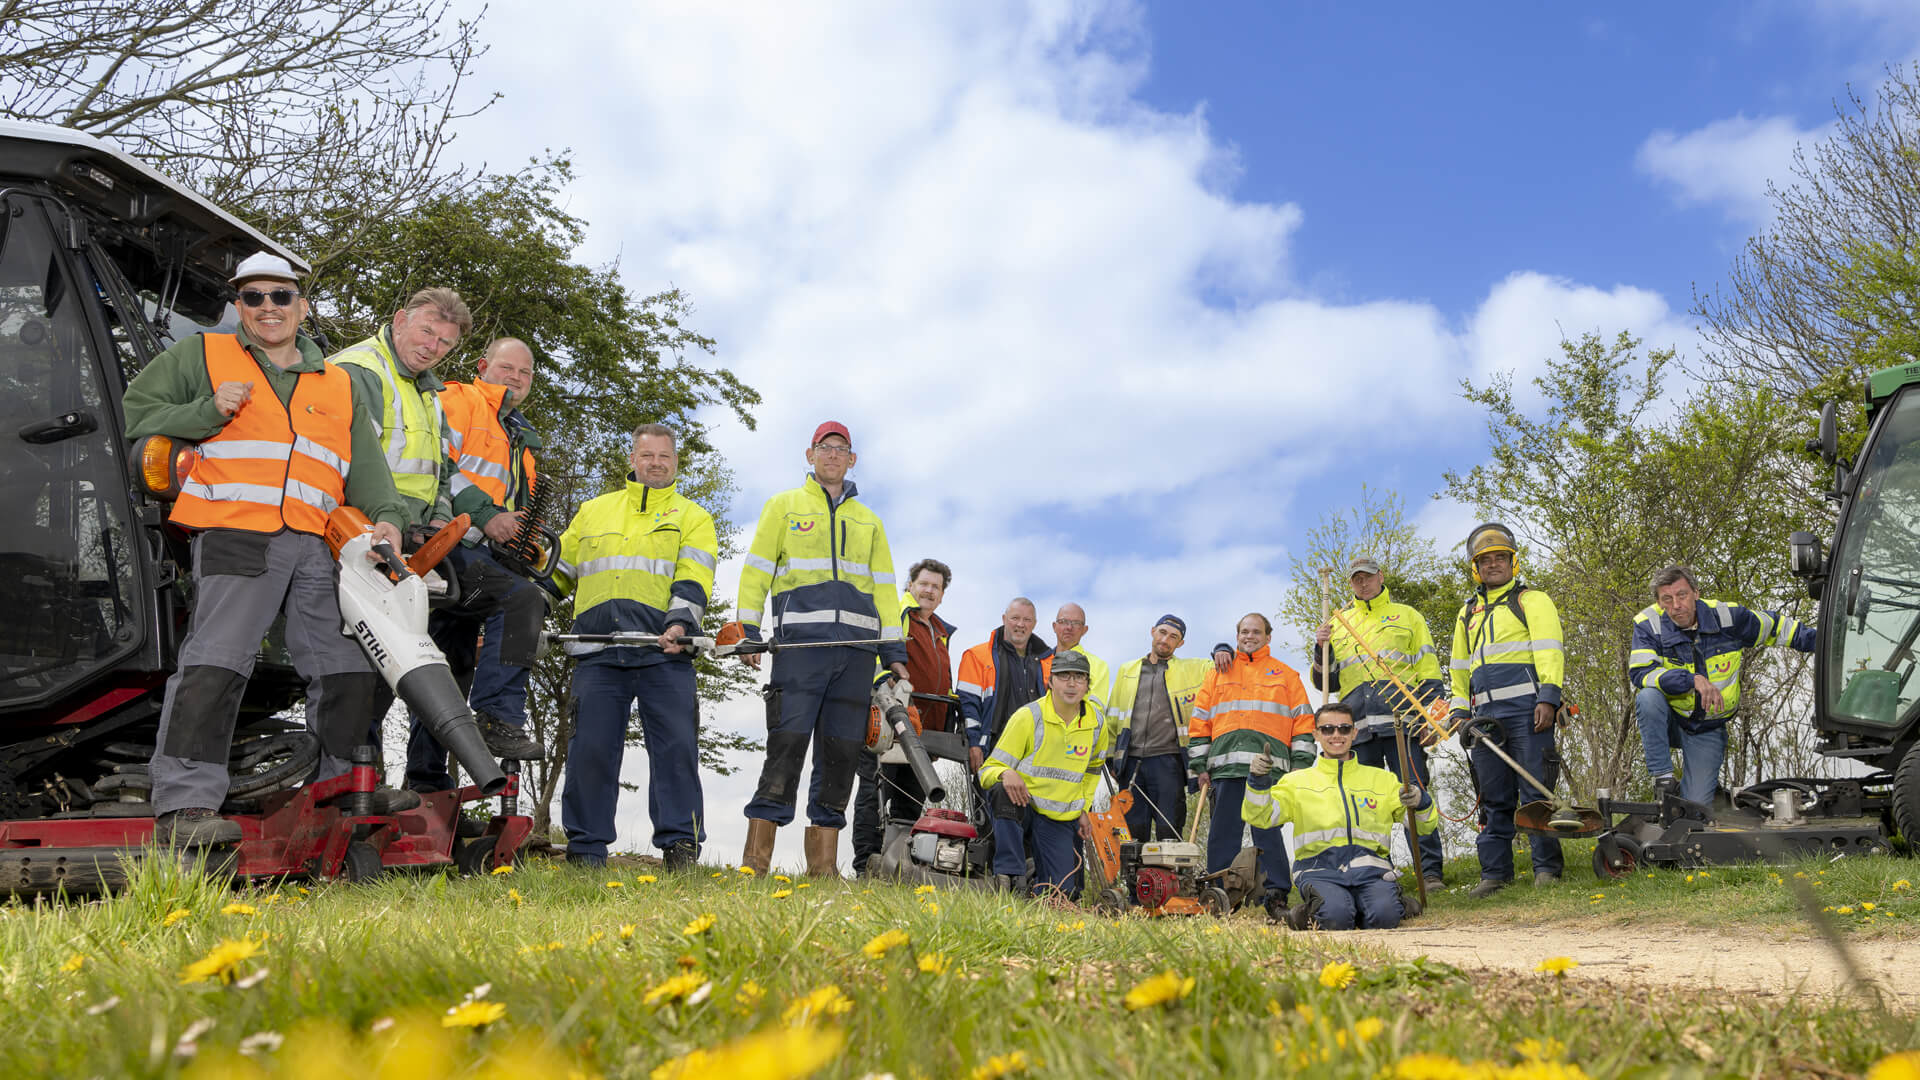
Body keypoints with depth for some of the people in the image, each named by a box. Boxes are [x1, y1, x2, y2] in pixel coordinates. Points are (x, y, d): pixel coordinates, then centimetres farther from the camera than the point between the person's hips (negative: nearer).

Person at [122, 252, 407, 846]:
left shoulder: (341, 386, 23)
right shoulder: (200, 356, 14)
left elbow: (367, 465, 17)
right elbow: (136, 413, 10)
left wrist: (385, 517, -2)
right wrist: (208, 411, -5)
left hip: (319, 548, 5)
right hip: (234, 536, -4)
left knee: (349, 666, 5)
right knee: (215, 663, -16)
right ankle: (184, 804, -17)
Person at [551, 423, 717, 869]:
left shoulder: (692, 517, 15)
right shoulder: (593, 511, 24)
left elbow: (693, 580, 0)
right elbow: (559, 571, 28)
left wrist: (680, 624, -18)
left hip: (664, 652, -2)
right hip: (598, 651, 2)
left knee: (676, 748, -8)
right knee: (590, 749, -1)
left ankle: (680, 847, -3)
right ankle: (585, 850, 8)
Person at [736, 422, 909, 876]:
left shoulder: (869, 520, 25)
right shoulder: (784, 505, 16)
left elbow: (884, 588, 22)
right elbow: (756, 571, 9)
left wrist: (894, 652, 13)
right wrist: (748, 631, -3)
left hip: (856, 649, 4)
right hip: (800, 640, -4)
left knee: (842, 754, 0)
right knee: (787, 745, -13)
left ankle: (823, 869, 4)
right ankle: (755, 864, -11)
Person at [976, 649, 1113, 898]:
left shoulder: (1097, 723, 1)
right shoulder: (1028, 717, -13)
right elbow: (988, 771, -13)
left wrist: (1083, 809, 15)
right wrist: (1006, 774, -35)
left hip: (1060, 820, 3)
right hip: (1020, 806, -3)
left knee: (1064, 894, -11)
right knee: (1005, 790, -39)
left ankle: (1035, 871, 23)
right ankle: (1008, 876, -31)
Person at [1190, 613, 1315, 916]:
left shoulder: (1286, 675, 17)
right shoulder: (1218, 674, 20)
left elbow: (1302, 720, 12)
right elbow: (1200, 720, 16)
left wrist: (1301, 765, 1)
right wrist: (1199, 765, 7)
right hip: (1226, 765, 2)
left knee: (1268, 831, -5)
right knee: (1223, 832, 1)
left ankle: (1276, 895, -2)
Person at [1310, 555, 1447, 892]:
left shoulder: (1407, 616, 17)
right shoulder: (1337, 624, 22)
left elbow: (1429, 670, 11)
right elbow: (1325, 682, 21)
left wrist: (1431, 716, -2)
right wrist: (1321, 650, 1)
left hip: (1400, 720, -2)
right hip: (1357, 726, 3)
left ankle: (1431, 871, -10)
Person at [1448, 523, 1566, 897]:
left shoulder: (1532, 600, 8)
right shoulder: (1468, 613, 25)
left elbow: (1549, 651, -4)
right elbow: (1460, 668, 28)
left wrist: (1548, 697, -16)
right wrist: (1460, 711, 17)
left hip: (1525, 708, -5)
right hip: (1485, 713, 5)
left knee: (1535, 789, -7)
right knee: (1493, 796, 5)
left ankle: (1547, 867, 1)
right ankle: (1495, 872, 9)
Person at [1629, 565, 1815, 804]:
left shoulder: (1726, 617, -10)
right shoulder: (1649, 625, -17)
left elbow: (1774, 626, 7)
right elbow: (1640, 673, -28)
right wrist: (1693, 679, -37)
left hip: (1707, 730, 1)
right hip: (1666, 720, -1)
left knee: (1696, 806, -9)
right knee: (1648, 697, -37)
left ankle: (1706, 781, 30)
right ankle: (1662, 776, -23)